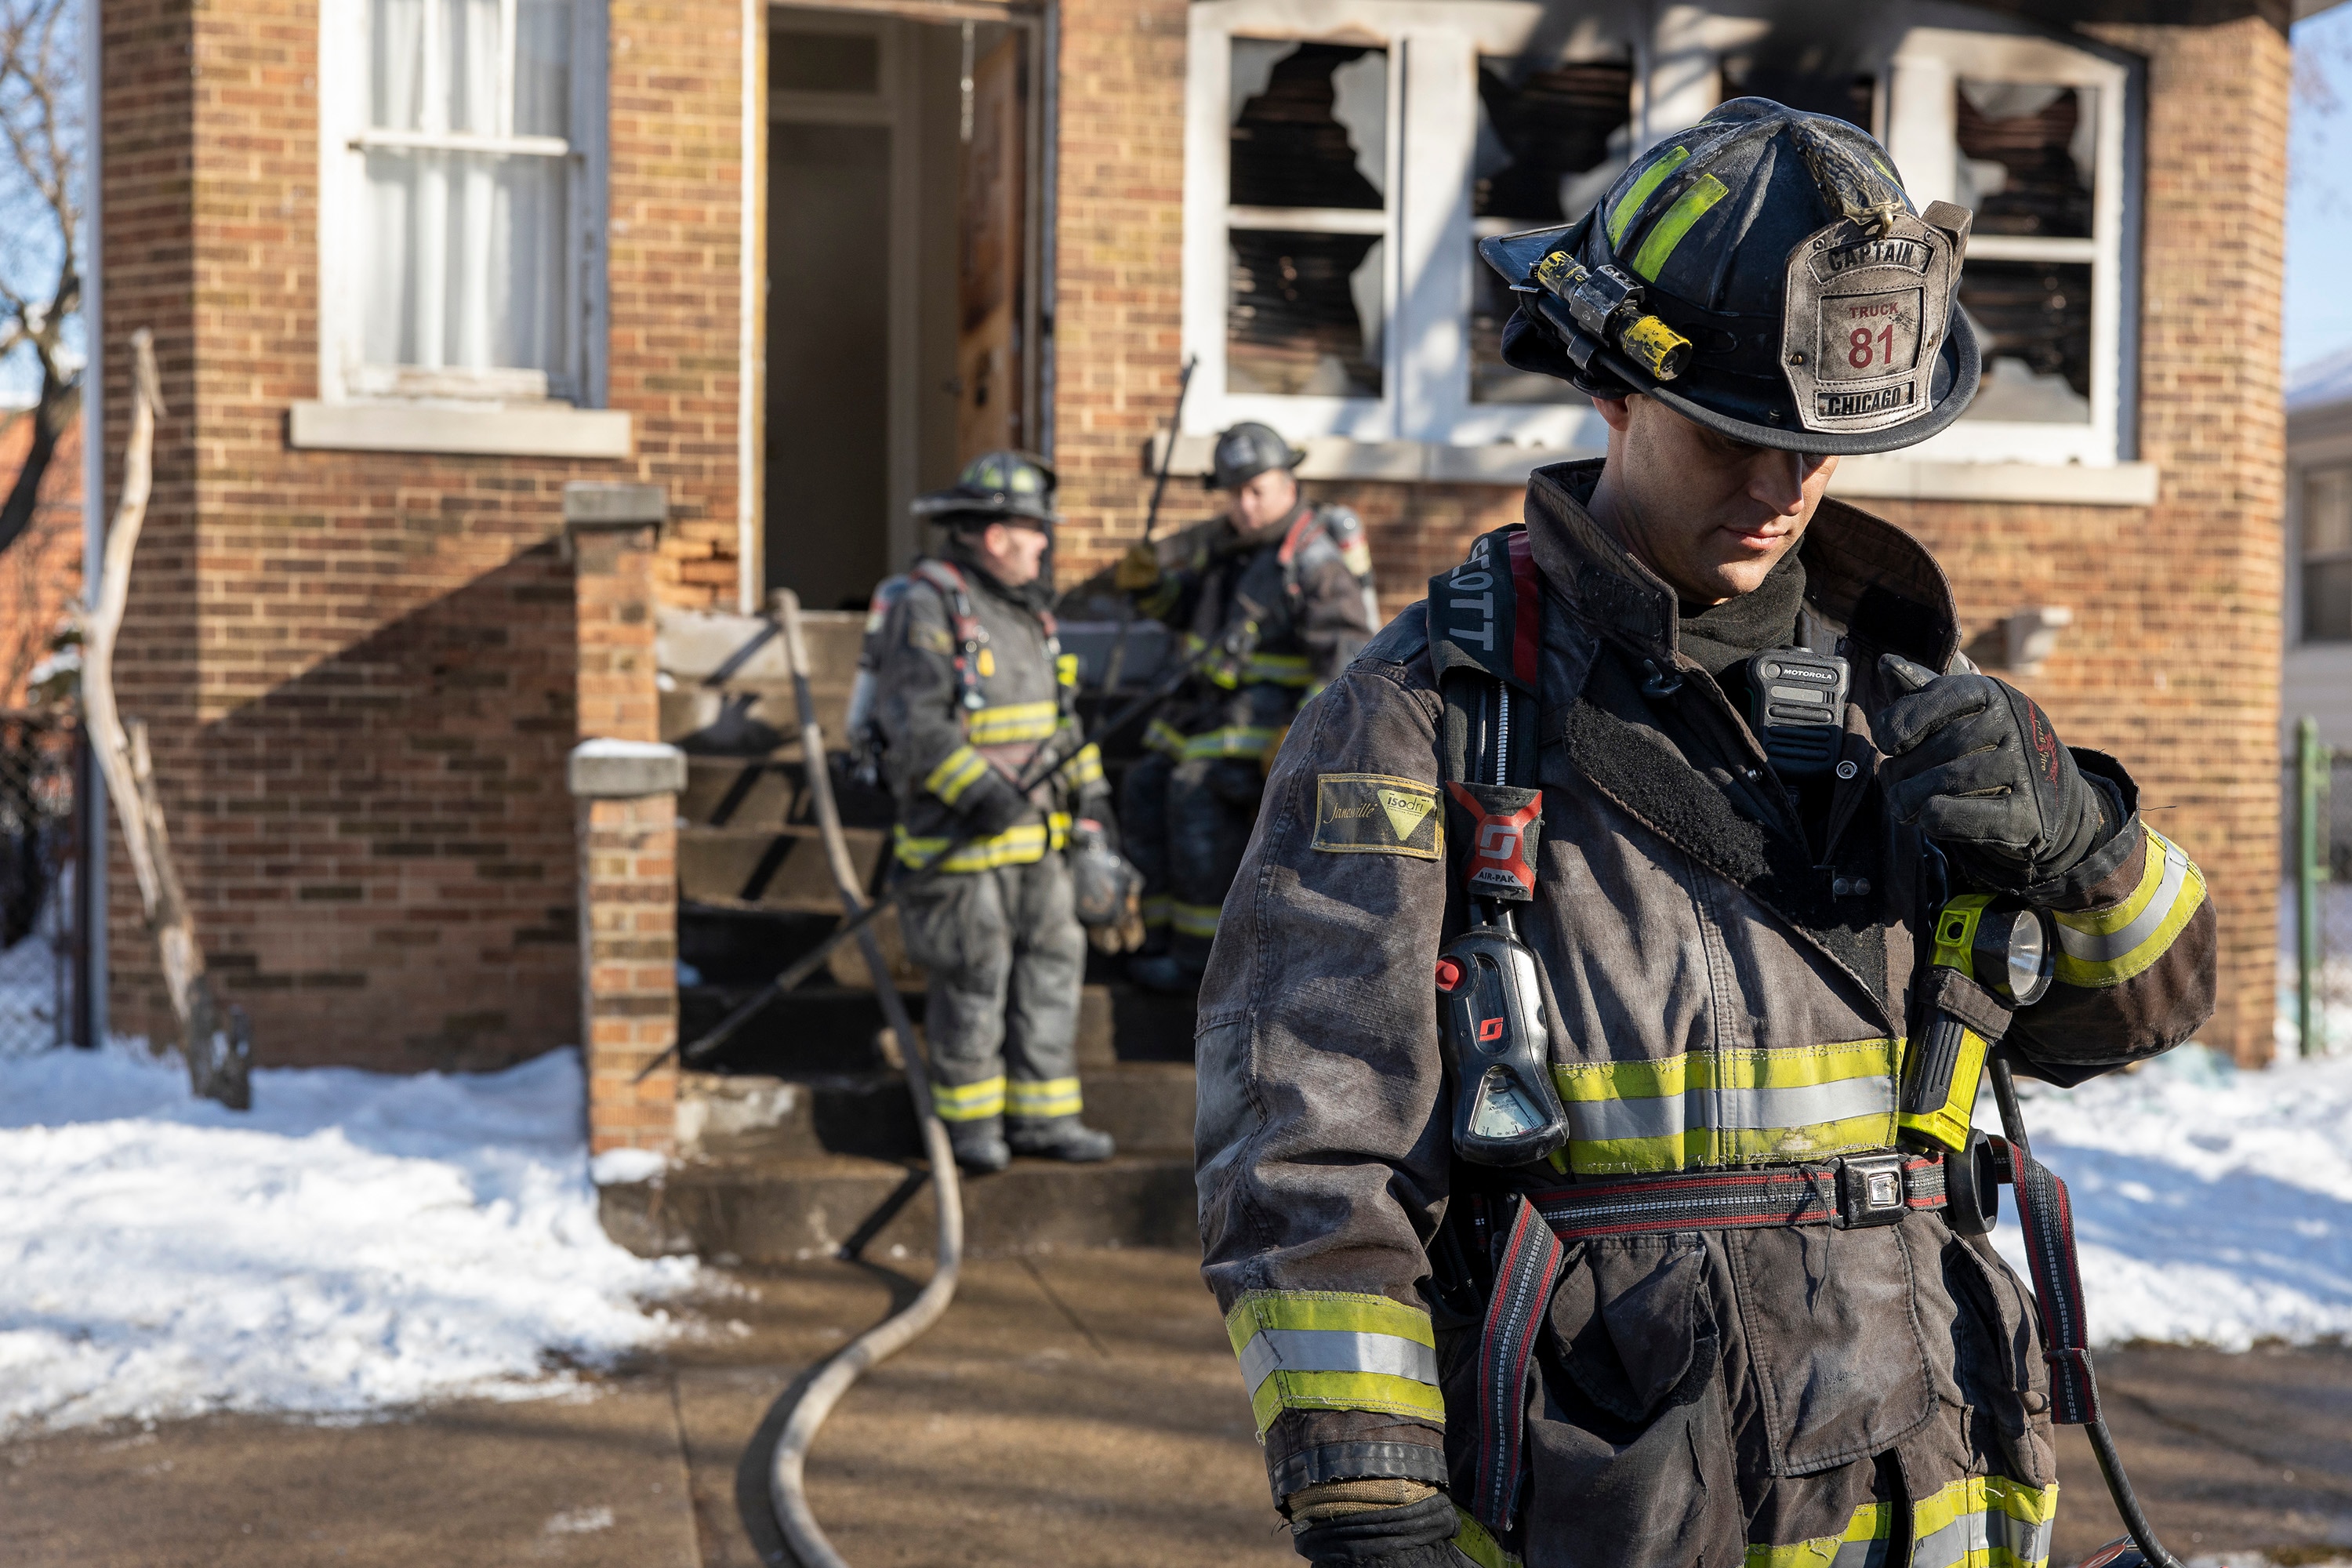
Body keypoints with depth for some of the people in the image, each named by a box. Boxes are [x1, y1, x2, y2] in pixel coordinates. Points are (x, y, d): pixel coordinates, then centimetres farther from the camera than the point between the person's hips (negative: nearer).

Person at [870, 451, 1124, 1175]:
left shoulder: (1026, 609, 14)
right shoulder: (926, 607, -13)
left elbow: (1058, 710, 21)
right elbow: (914, 722, -21)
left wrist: (1088, 790, 13)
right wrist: (979, 790, -28)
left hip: (1031, 831, 8)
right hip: (960, 836, -8)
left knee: (1051, 962, 8)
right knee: (974, 977, -2)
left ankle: (1042, 1115, 16)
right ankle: (970, 1119, 12)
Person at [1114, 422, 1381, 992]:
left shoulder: (1314, 556, -14)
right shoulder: (1225, 540, 11)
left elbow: (1347, 655, -20)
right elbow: (1181, 606, 24)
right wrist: (1147, 581, 2)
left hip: (1274, 705, -8)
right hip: (1212, 699, 8)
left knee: (1198, 795, -22)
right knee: (1148, 788, -1)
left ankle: (1199, 954, -17)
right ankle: (1164, 936, 5)